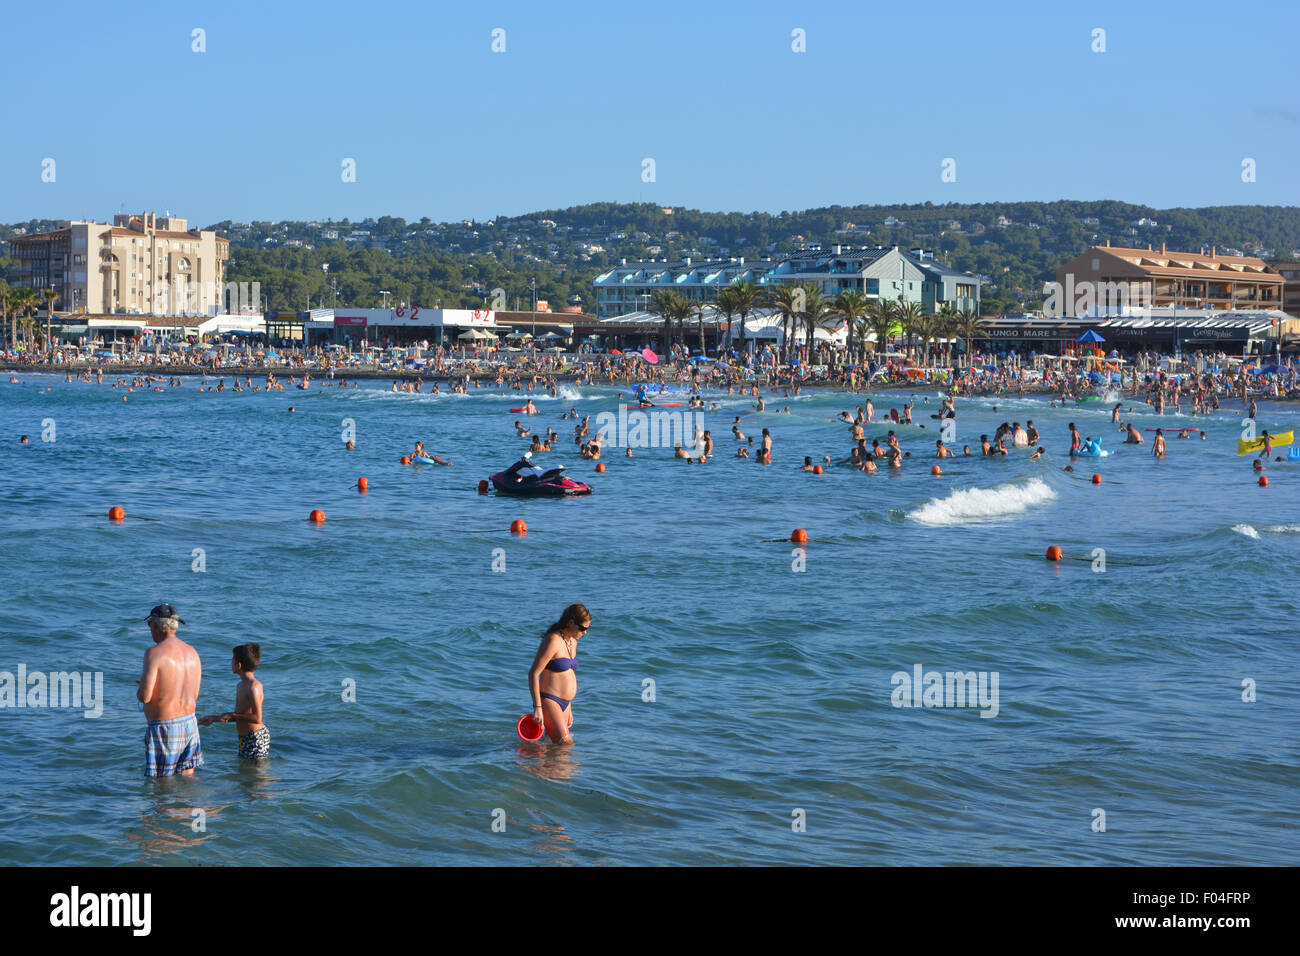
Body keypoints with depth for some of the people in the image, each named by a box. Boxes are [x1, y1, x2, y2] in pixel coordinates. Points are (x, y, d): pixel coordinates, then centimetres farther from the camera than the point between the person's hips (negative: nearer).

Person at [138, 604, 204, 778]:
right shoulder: (192, 652, 8)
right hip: (189, 723, 7)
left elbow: (144, 696, -20)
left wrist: (140, 689, 4)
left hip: (164, 729, -7)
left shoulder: (155, 652, -15)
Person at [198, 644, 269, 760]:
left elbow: (257, 718, -26)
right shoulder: (241, 685, 12)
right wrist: (214, 719, 19)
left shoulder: (254, 686, -20)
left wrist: (232, 715, -17)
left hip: (256, 738, -11)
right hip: (245, 738, 11)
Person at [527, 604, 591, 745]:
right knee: (565, 743, -16)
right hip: (549, 701, -9)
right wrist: (537, 707, -21)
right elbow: (533, 673, -17)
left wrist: (568, 709, 24)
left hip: (564, 703, 9)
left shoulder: (573, 642, 13)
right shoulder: (553, 641, -15)